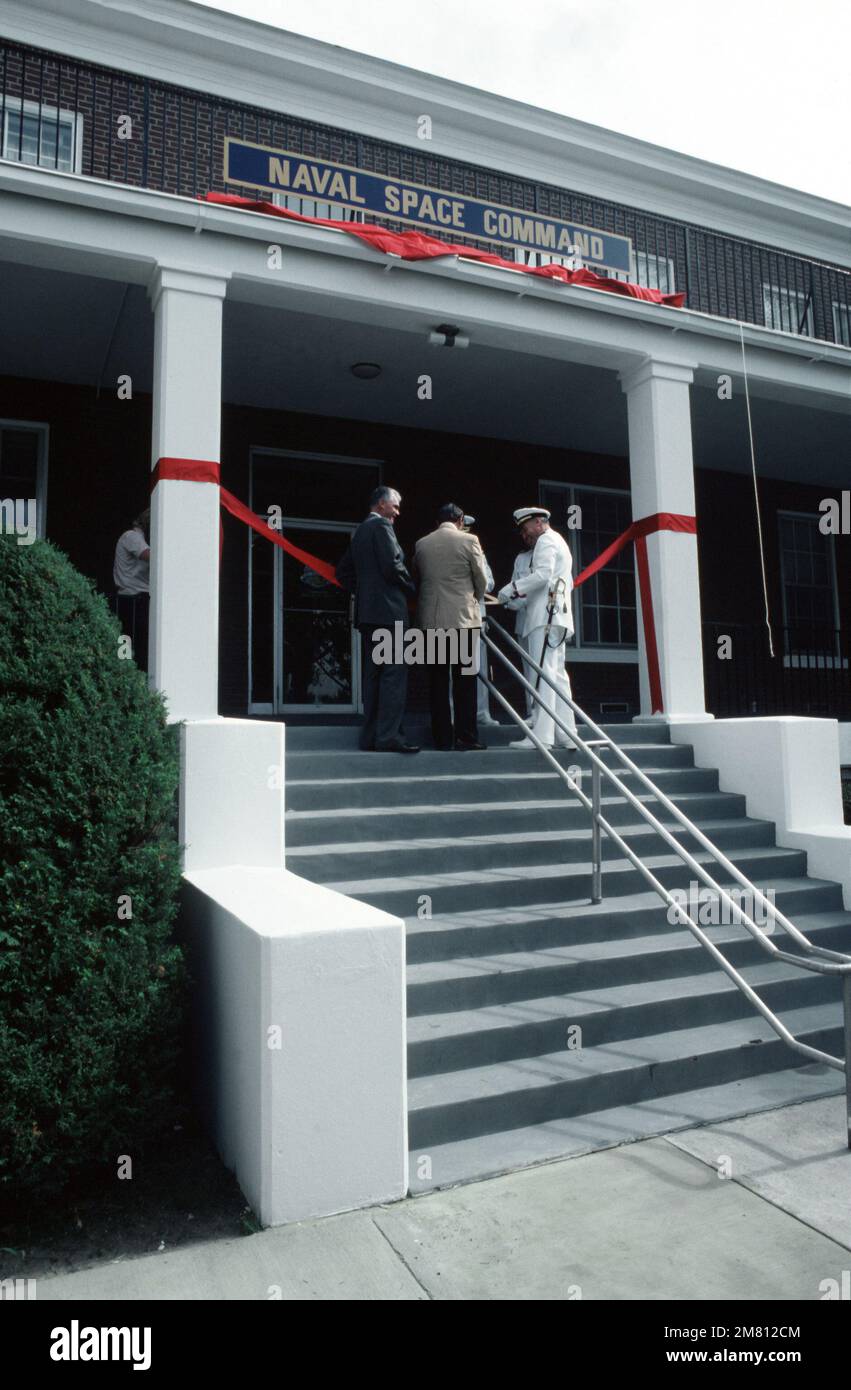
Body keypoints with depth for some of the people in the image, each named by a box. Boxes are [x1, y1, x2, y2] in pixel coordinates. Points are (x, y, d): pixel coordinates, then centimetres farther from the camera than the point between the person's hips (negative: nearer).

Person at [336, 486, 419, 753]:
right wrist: (411, 588, -1)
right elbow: (392, 565, -16)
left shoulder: (359, 532, 21)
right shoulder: (381, 526, -6)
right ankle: (389, 736, -15)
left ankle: (370, 736, 11)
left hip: (366, 612, 9)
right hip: (387, 610, -9)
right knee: (394, 673, -11)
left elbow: (343, 571, 24)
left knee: (373, 675, 9)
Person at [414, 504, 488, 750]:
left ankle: (442, 737, 7)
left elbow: (418, 578, 13)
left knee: (438, 680, 5)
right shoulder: (469, 540, -2)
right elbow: (481, 580, 3)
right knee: (464, 679, 2)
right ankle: (465, 736, 2)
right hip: (462, 617, -3)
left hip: (430, 619, 3)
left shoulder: (421, 544, 7)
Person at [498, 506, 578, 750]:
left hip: (546, 618, -10)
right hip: (553, 618, 10)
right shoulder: (552, 545, 30)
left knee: (542, 674, -15)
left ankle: (541, 735, -19)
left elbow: (543, 574, -17)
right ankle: (566, 735, 7)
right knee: (556, 675, 7)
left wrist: (513, 588, -13)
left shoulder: (546, 540, 0)